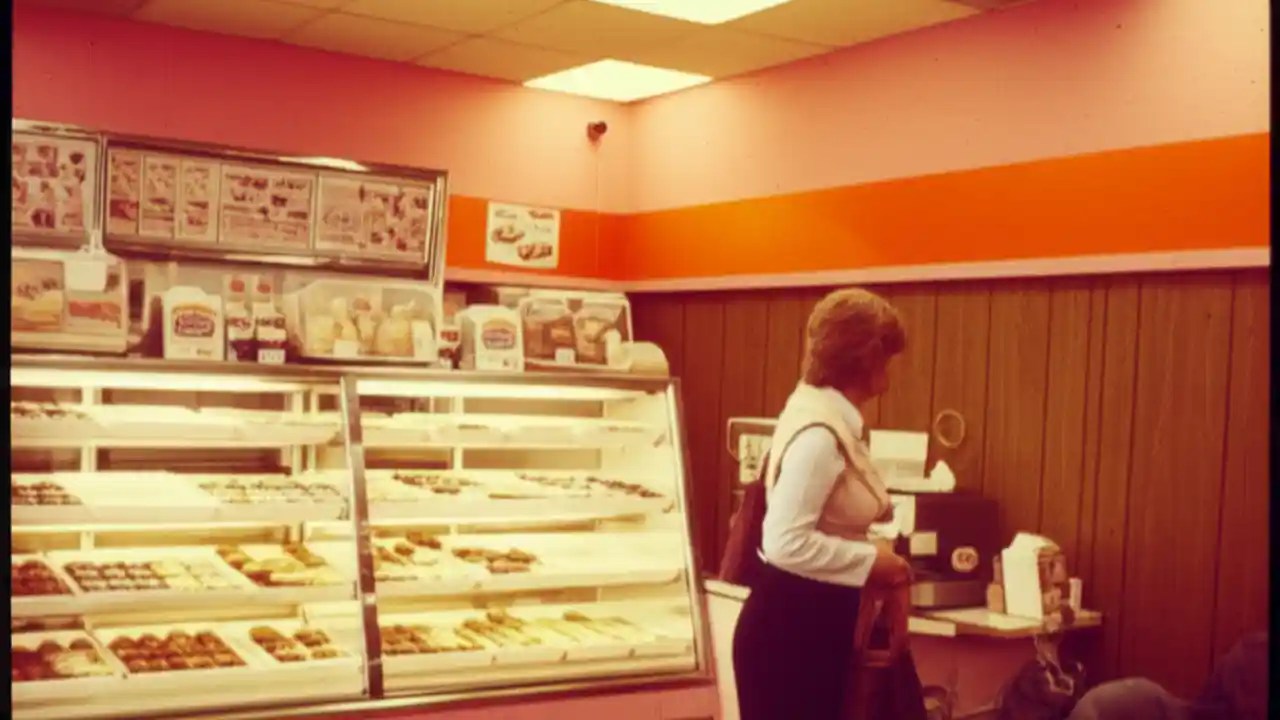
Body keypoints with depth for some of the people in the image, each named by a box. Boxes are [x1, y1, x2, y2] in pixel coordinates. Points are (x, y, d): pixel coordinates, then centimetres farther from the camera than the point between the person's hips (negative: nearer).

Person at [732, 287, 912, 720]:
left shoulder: (830, 418, 6)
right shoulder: (820, 432, -23)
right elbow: (786, 542, -28)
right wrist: (871, 558, -18)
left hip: (815, 620, 10)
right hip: (790, 624, -10)